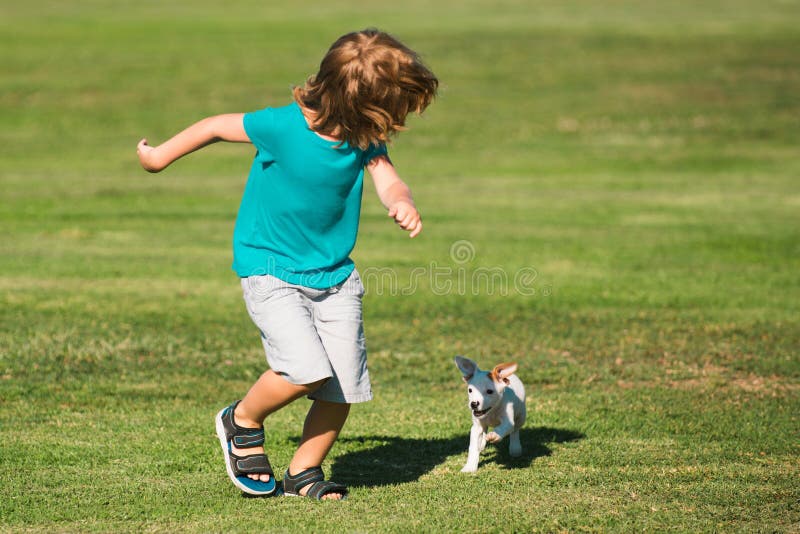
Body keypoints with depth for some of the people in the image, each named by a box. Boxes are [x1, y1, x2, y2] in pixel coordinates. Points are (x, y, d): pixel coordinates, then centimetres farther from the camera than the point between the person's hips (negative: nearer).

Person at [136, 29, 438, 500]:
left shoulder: (365, 139, -6)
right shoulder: (284, 127, -22)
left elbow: (388, 181, -13)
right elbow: (218, 127, -9)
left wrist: (403, 204, -38)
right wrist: (160, 157, 5)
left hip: (335, 274, 6)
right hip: (271, 272, -5)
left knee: (343, 387, 2)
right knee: (306, 370, -22)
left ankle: (304, 471, 24)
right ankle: (243, 421, 8)